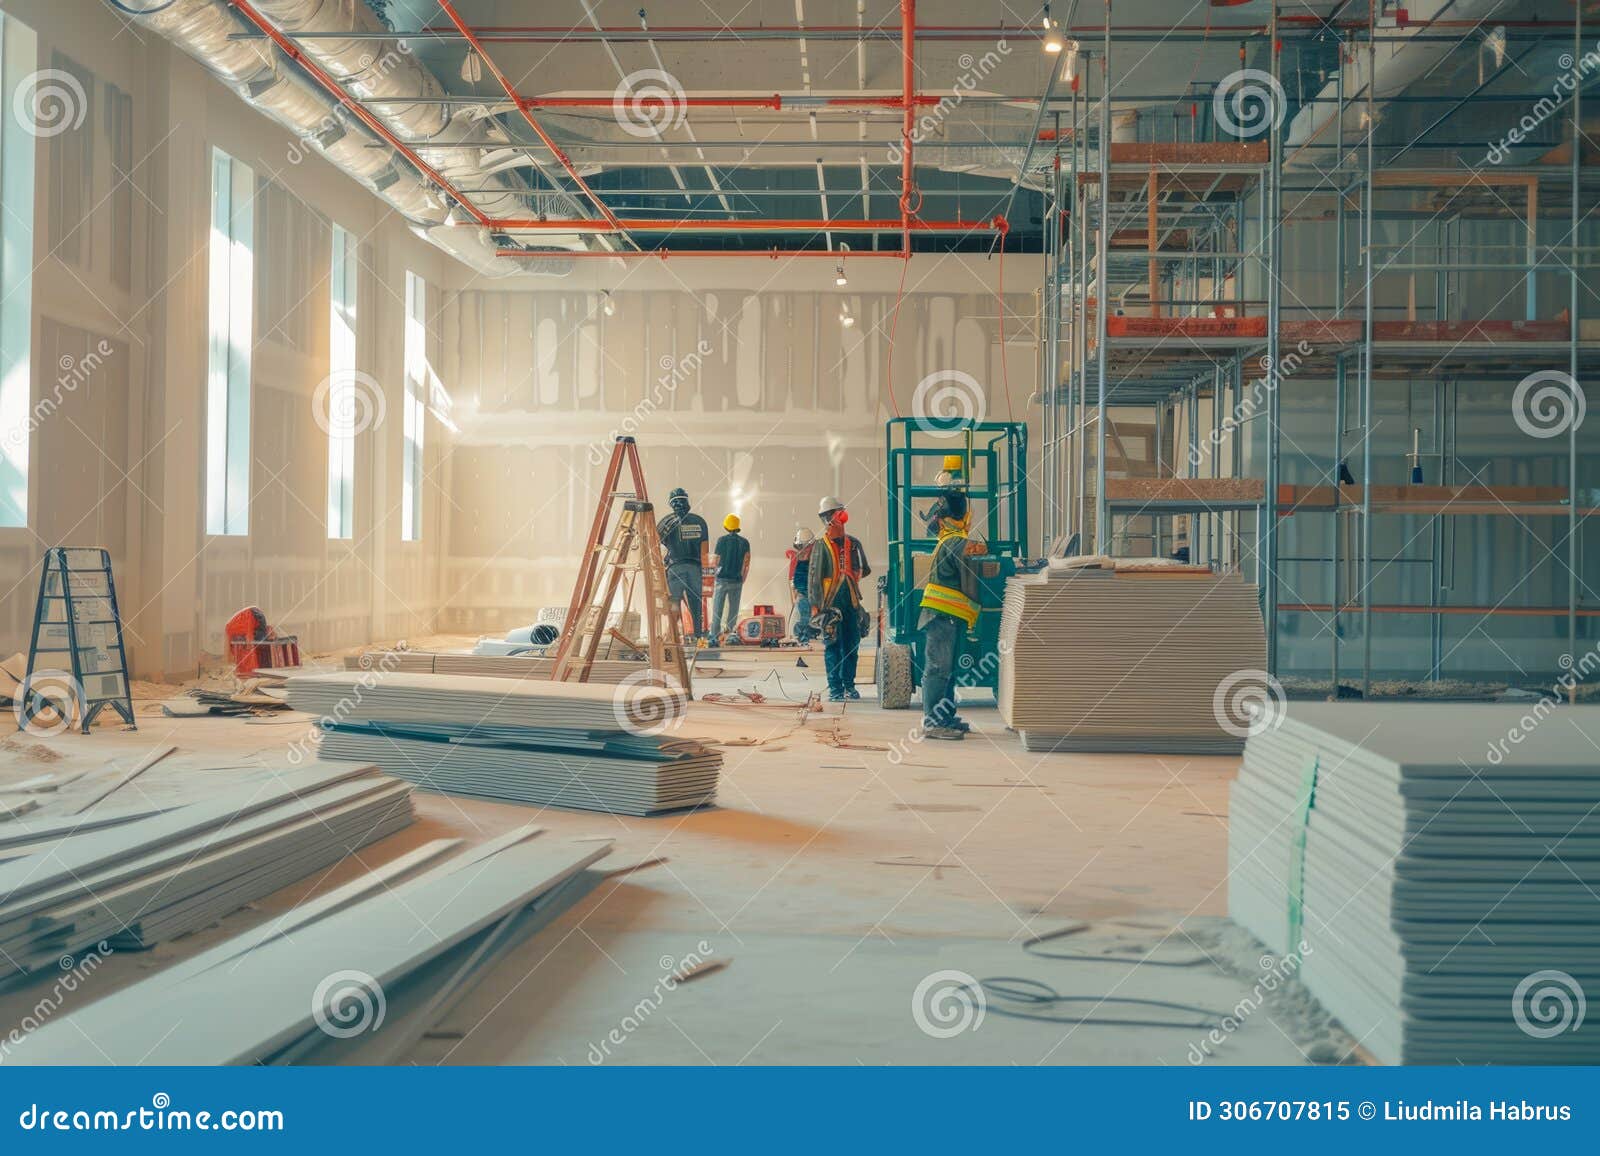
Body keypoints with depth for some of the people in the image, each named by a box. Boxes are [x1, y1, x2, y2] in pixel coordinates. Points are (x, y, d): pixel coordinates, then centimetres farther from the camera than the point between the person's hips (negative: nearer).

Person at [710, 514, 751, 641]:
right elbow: (746, 565, 3)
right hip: (737, 581, 2)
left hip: (722, 579, -2)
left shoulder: (722, 540, -5)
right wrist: (742, 582, 12)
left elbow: (716, 562, -3)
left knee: (717, 611, 1)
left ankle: (714, 638, -4)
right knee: (733, 612, 9)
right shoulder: (745, 542, 4)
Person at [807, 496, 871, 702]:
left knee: (851, 646, 7)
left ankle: (848, 685, 19)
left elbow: (864, 570, 23)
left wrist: (849, 578, 7)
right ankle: (835, 688, 0)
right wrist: (815, 606, -10)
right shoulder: (821, 546, -1)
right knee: (833, 647, -4)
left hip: (851, 602, 3)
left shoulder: (854, 544, 9)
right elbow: (813, 577, -4)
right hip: (830, 605, -3)